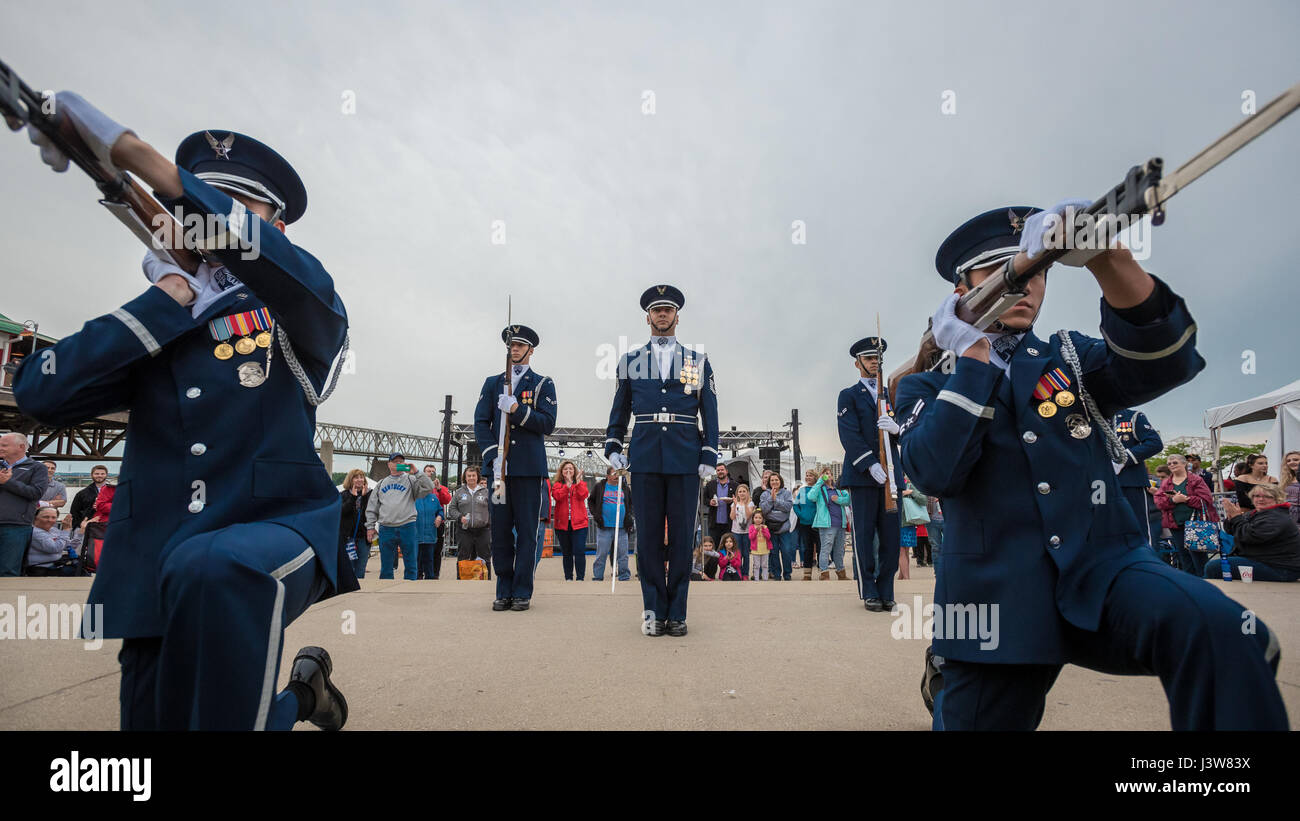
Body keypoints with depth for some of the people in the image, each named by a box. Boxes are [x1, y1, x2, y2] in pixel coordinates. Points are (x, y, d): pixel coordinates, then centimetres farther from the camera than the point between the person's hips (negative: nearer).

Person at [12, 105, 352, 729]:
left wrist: (123, 146, -17)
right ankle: (295, 698, 34)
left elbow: (255, 248, -19)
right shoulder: (159, 322, 16)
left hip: (276, 530, -5)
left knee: (210, 567, -36)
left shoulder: (304, 307, 4)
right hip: (157, 572, 5)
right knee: (156, 717, 6)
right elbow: (39, 394, 1)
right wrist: (166, 299, -5)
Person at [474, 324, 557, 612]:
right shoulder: (493, 383, 17)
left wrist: (516, 409, -14)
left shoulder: (543, 384, 10)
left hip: (530, 468, -2)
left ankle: (522, 592, 8)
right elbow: (480, 423, 9)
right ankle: (504, 591, 15)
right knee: (500, 531, 4)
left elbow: (547, 424, -2)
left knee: (527, 531, -1)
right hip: (499, 467, 2)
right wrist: (493, 457, -5)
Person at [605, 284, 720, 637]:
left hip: (685, 461, 0)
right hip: (645, 459, 1)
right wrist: (613, 448, 5)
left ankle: (677, 613, 14)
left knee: (682, 537, 3)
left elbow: (710, 414, 8)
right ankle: (653, 610, 14)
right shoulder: (630, 361, 13)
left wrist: (709, 456, -1)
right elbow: (619, 410, 16)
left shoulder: (698, 362, 11)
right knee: (648, 536, 3)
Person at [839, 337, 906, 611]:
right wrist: (871, 465, -18)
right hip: (862, 475, -4)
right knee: (864, 537, -1)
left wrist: (896, 428, -12)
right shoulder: (848, 396, 7)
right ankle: (869, 592, 8)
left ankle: (886, 592, 13)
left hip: (891, 474, 4)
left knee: (892, 537, 3)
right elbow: (850, 436, -6)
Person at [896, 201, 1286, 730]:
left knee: (1217, 629, -30)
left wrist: (1106, 258, -26)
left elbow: (1163, 360, -9)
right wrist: (974, 354, -9)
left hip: (1103, 570, 2)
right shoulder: (925, 387, 6)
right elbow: (935, 473, -14)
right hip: (1000, 601, -1)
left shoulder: (1069, 357, 13)